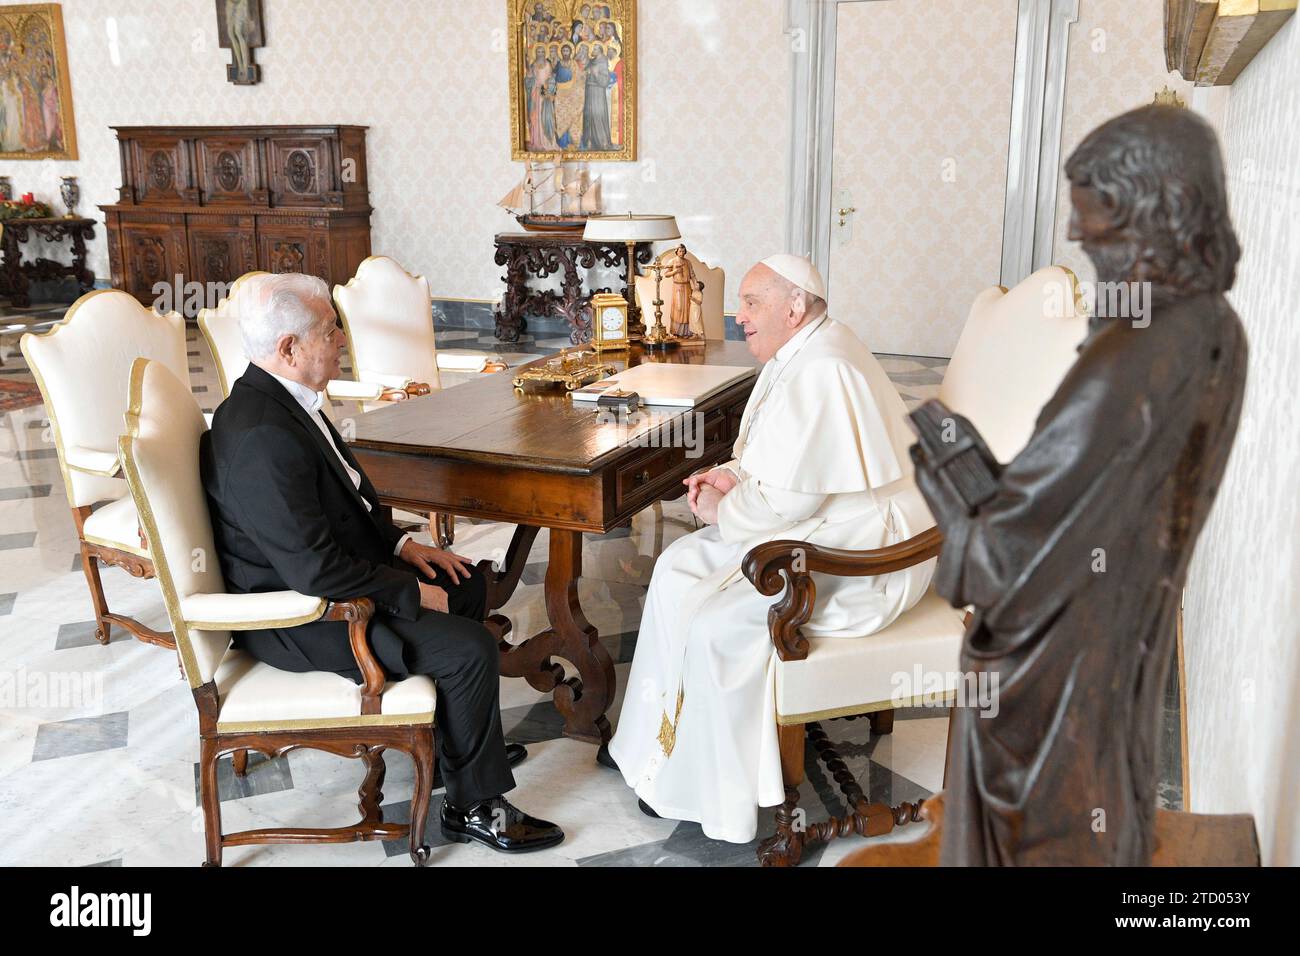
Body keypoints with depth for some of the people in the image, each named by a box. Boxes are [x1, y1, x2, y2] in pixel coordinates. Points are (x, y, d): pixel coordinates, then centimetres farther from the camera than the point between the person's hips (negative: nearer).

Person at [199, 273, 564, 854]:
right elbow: (315, 572, -31)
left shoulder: (277, 399, 2)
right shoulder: (264, 437, -30)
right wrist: (411, 593, -18)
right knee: (470, 649, -17)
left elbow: (344, 498, 16)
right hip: (297, 618, -11)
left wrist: (401, 545, 6)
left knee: (468, 588, 17)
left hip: (319, 574, 11)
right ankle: (473, 806, 3)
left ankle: (459, 736, 33)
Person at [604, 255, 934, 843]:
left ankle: (717, 799, -1)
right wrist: (729, 474, 3)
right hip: (814, 525, 11)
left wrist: (722, 510, -11)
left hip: (856, 555, -11)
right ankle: (656, 743, 18)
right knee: (678, 569, 8)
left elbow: (790, 496, -28)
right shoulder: (799, 354, 9)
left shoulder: (821, 373, -25)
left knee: (716, 624, -21)